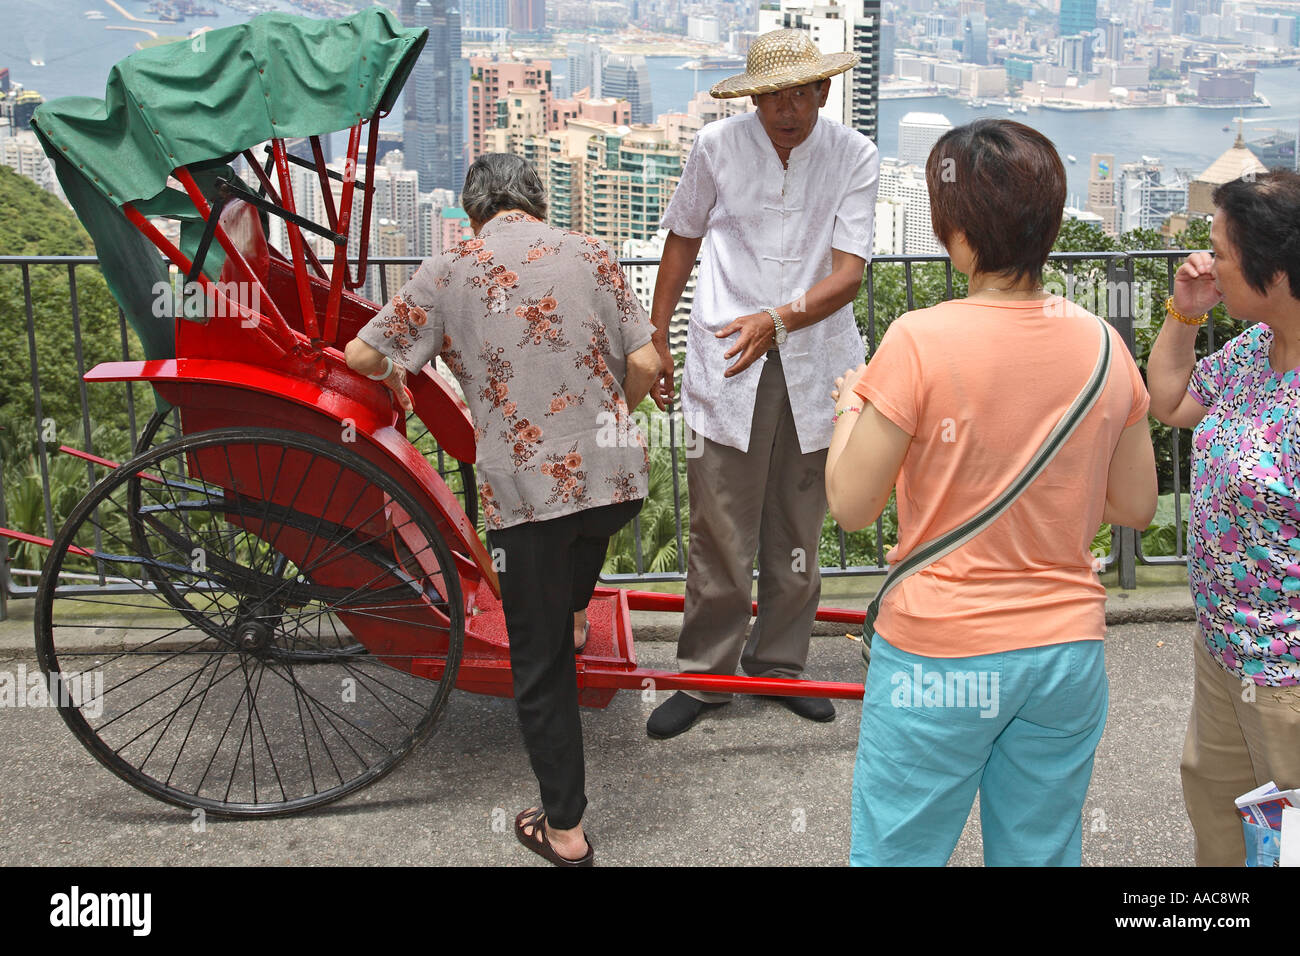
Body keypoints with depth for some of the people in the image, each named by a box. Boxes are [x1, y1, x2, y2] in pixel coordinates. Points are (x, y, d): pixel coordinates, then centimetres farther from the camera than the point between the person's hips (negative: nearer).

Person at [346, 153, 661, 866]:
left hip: (526, 491, -3)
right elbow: (643, 365, 3)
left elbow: (361, 356, 2)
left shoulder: (450, 272, 2)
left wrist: (394, 379, 25)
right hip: (615, 476, 3)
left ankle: (564, 828, 15)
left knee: (539, 661, 8)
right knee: (565, 604, 33)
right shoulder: (590, 256, 8)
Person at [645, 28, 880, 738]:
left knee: (797, 531, 10)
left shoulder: (854, 157, -2)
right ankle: (705, 673, 14)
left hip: (813, 364, 1)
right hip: (727, 365, -1)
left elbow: (848, 272, -9)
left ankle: (779, 663, 27)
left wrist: (777, 318, -26)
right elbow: (683, 240, 12)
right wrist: (655, 342, 12)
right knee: (720, 531, -2)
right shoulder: (717, 145, 0)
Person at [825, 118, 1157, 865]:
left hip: (941, 656, -4)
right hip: (1068, 648, 4)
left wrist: (849, 406, 4)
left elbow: (851, 506, -12)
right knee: (1041, 854, 19)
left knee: (899, 852, 13)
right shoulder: (1103, 344, -3)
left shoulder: (922, 341, -17)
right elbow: (1136, 506, 6)